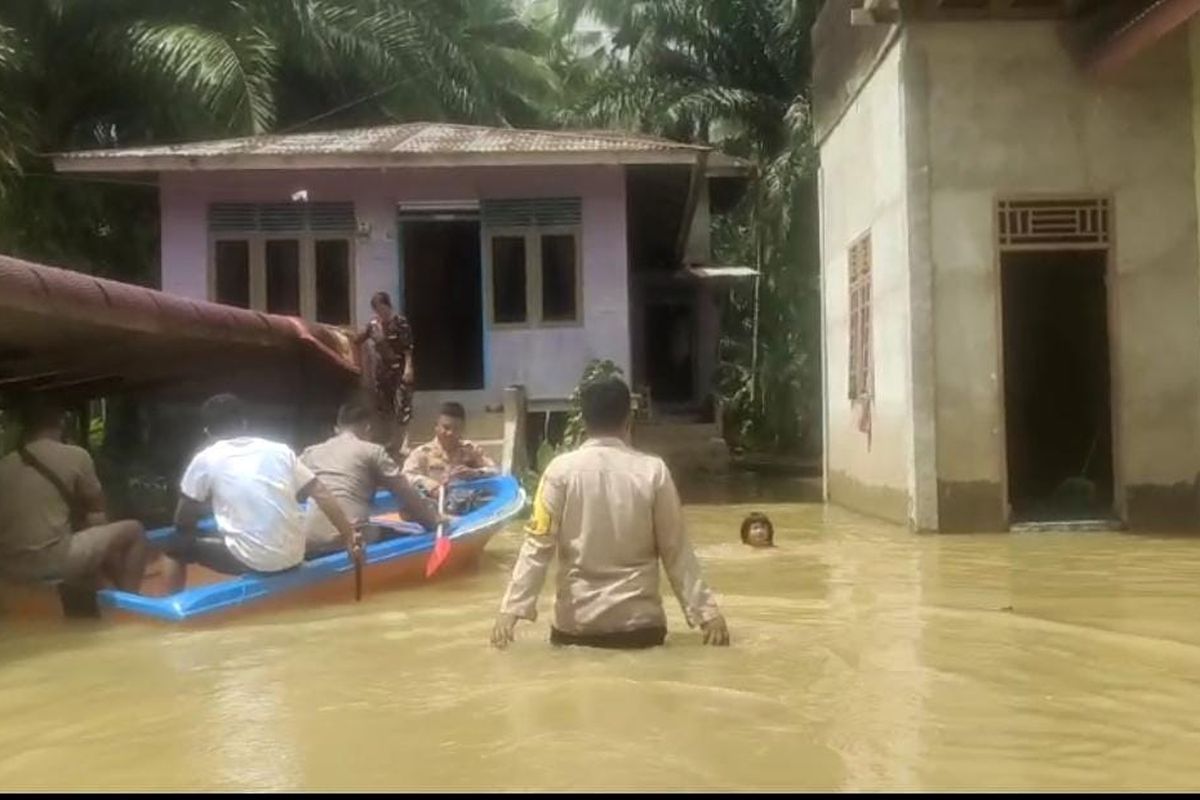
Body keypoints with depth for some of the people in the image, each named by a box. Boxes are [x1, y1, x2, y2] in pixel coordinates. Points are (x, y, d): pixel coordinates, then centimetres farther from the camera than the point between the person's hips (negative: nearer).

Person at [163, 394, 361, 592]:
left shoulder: (206, 459, 2)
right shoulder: (279, 450, 10)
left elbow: (182, 521, 11)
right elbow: (321, 493, 8)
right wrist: (349, 535, 11)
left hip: (251, 561, -4)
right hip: (293, 556, 4)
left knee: (176, 546, 15)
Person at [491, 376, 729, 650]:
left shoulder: (561, 469, -6)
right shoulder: (653, 471, -4)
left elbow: (538, 545, -8)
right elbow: (676, 550, -2)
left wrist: (512, 608, -5)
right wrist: (706, 610, 4)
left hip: (577, 621, 0)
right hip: (639, 620, 0)